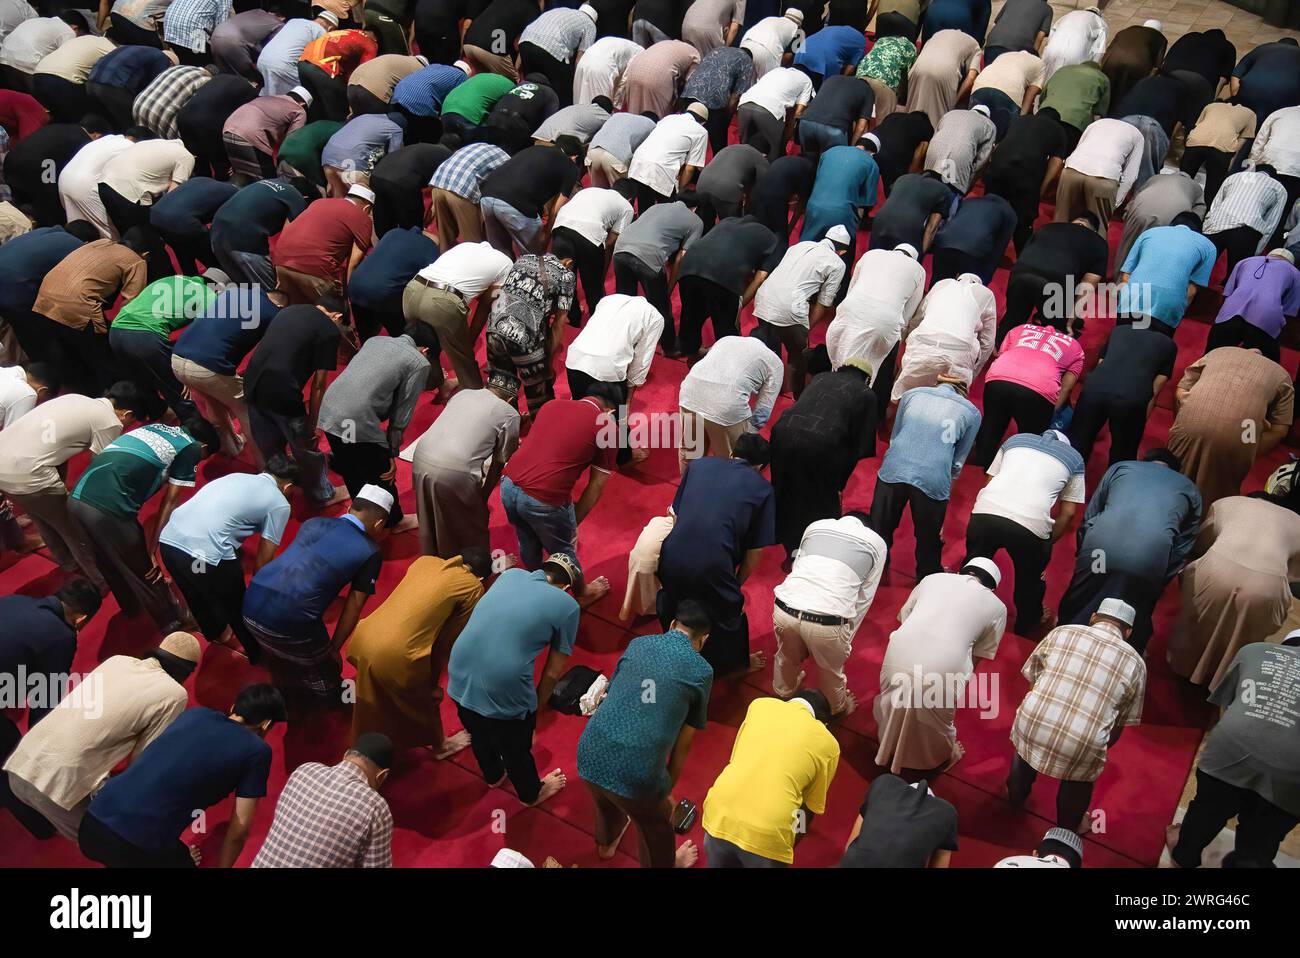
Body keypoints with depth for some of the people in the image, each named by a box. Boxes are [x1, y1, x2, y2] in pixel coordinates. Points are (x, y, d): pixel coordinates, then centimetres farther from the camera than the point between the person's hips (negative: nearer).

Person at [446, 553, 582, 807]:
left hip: (460, 675, 5)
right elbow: (553, 672, 6)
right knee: (516, 748, 27)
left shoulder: (511, 574, 13)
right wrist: (536, 707, 22)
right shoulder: (568, 606, 1)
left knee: (480, 735, 35)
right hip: (504, 687, -5)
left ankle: (494, 776, 63)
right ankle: (531, 793, 55)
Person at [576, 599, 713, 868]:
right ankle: (662, 865, 57)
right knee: (655, 823, 30)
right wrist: (668, 790, 23)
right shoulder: (701, 671, 3)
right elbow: (683, 743, 8)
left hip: (589, 753, 4)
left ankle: (606, 843, 67)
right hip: (637, 770, -4)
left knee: (606, 800, 39)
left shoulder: (638, 643, 12)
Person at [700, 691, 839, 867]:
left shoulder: (759, 705, 18)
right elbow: (810, 807, 18)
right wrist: (787, 850, 32)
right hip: (768, 832, -2)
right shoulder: (828, 744, 12)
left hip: (719, 811, 3)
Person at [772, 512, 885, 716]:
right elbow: (863, 599, 14)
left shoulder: (816, 526, 21)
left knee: (788, 657, 35)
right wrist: (846, 640, 22)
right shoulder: (877, 542, 16)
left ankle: (784, 694, 62)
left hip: (784, 609, 3)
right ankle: (838, 708, 55)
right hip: (827, 622, -3)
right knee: (831, 670, 29)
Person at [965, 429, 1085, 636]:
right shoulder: (1074, 458, 24)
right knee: (1030, 579, 27)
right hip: (1031, 524, -1)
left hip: (985, 511, 1)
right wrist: (1049, 542, 28)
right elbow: (1068, 513, 18)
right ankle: (1027, 625, 47)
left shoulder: (1015, 439, 29)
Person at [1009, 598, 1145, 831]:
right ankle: (1068, 829, 53)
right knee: (1079, 776, 33)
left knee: (1027, 741, 36)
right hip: (1082, 746, -1)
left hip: (1032, 724, 2)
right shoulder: (1136, 663, 11)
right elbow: (1119, 724, 18)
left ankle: (1016, 796, 60)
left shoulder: (1062, 632, 11)